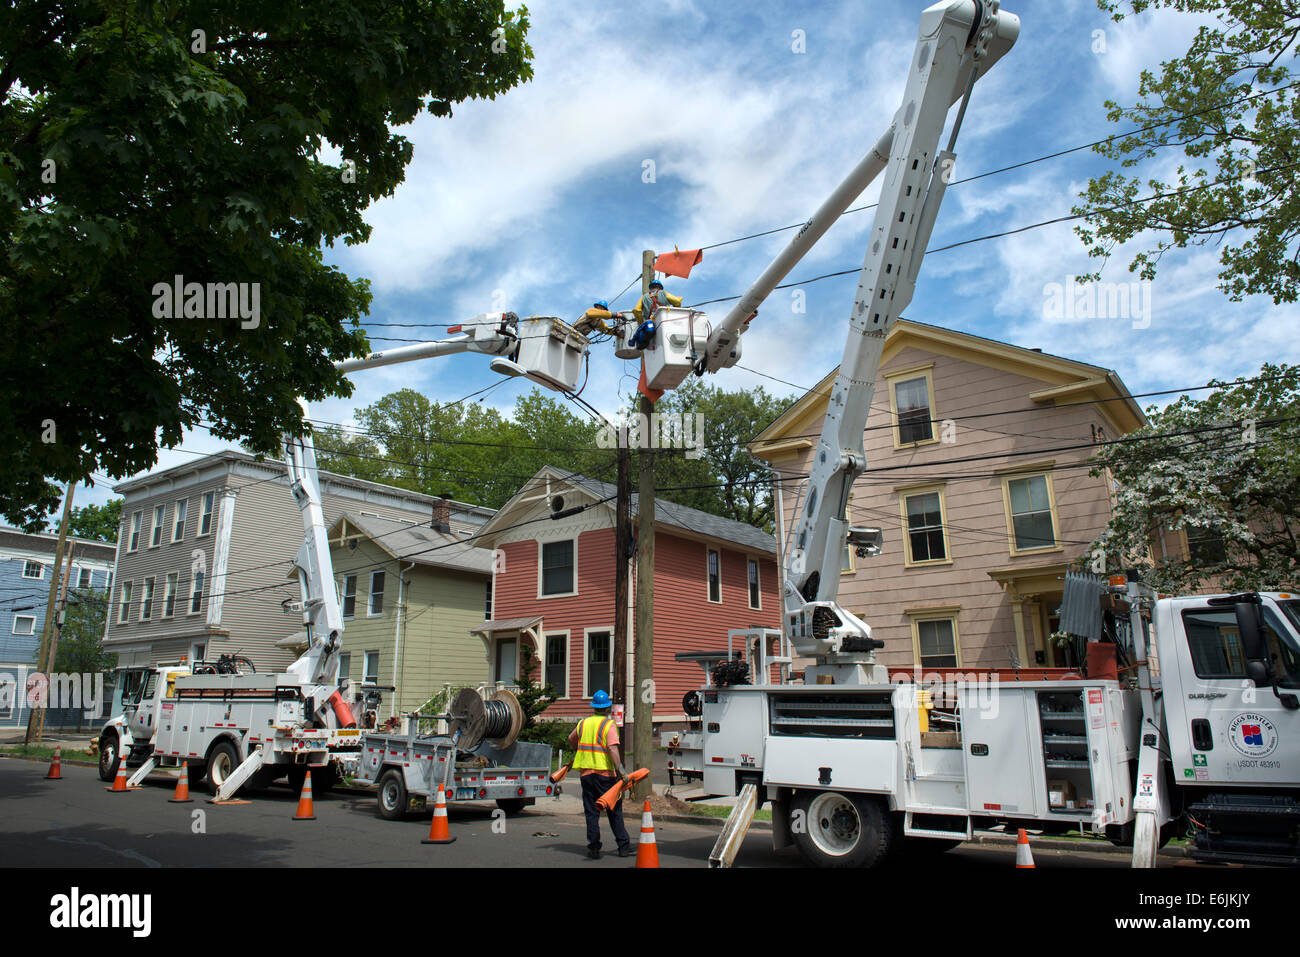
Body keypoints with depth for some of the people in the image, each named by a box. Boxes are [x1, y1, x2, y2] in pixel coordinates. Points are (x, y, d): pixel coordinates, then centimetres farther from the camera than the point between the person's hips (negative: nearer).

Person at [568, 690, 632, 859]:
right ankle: (623, 846, 14)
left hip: (586, 772, 4)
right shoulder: (609, 725, -7)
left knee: (591, 812, 9)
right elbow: (612, 748, -20)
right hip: (605, 773, -3)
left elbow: (571, 739, 27)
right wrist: (620, 771, -21)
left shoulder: (583, 723, 9)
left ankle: (593, 848, 7)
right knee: (614, 811, 8)